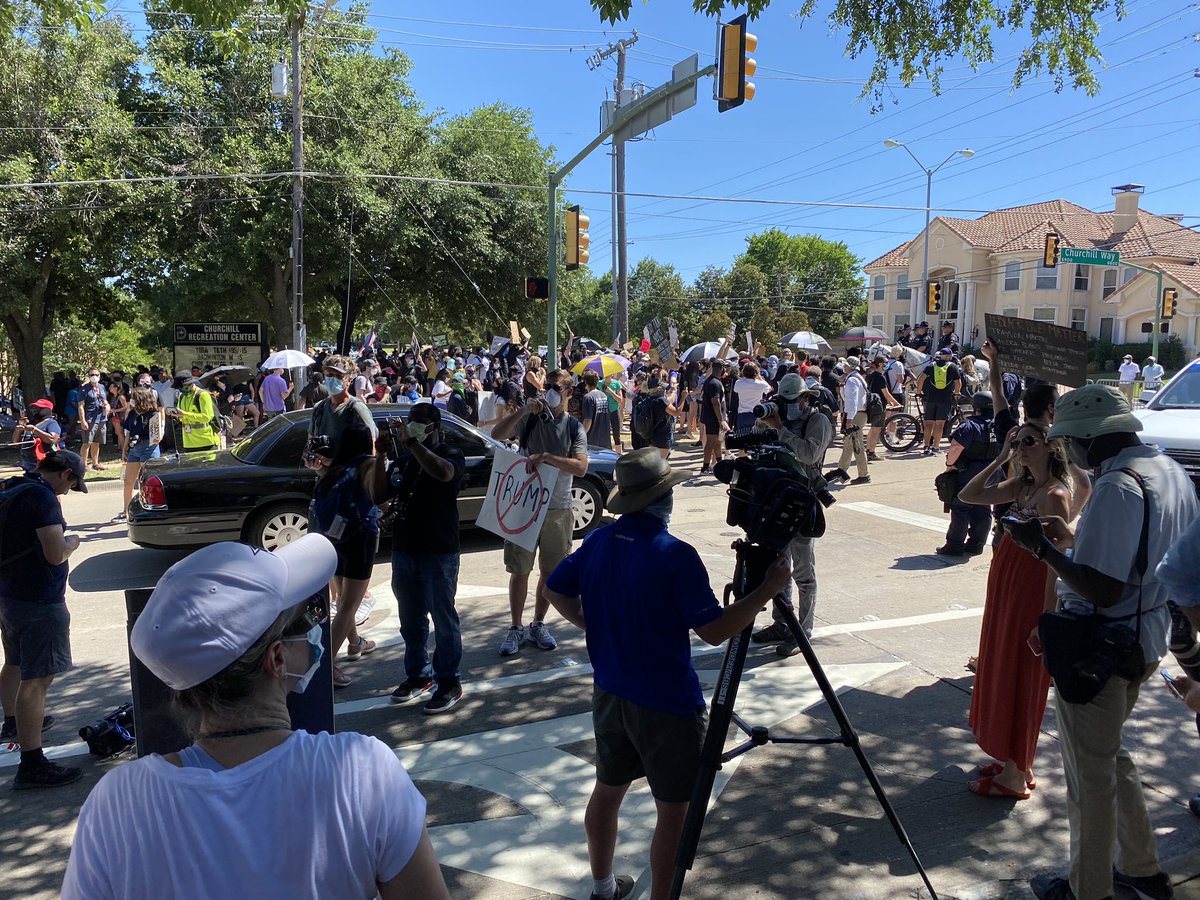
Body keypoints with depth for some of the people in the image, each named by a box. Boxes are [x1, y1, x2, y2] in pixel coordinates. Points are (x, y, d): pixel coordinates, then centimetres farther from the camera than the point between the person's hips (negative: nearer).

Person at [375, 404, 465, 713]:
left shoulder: (450, 454, -6)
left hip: (439, 553, -6)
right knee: (411, 620, 16)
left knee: (443, 619, 2)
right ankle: (418, 674, 30)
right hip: (403, 551, 6)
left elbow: (444, 473, -29)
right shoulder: (404, 459, 11)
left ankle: (448, 683, 11)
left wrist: (412, 442, -28)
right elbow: (380, 492, 6)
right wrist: (382, 455, -5)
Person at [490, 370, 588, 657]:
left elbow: (581, 467, -12)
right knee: (519, 570, 4)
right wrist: (523, 410, -23)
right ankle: (516, 628, 16)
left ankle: (538, 624, 26)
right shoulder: (529, 419, 0)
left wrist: (546, 457, -23)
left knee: (549, 571, 10)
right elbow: (496, 434, -15)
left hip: (558, 509, 1)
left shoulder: (575, 428, 1)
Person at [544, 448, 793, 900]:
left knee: (608, 789, 21)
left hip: (609, 694, 8)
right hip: (666, 705, -7)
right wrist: (768, 589, -13)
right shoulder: (675, 555, -23)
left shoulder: (598, 541, -2)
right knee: (674, 809, 8)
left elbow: (556, 591, 10)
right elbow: (715, 630, -19)